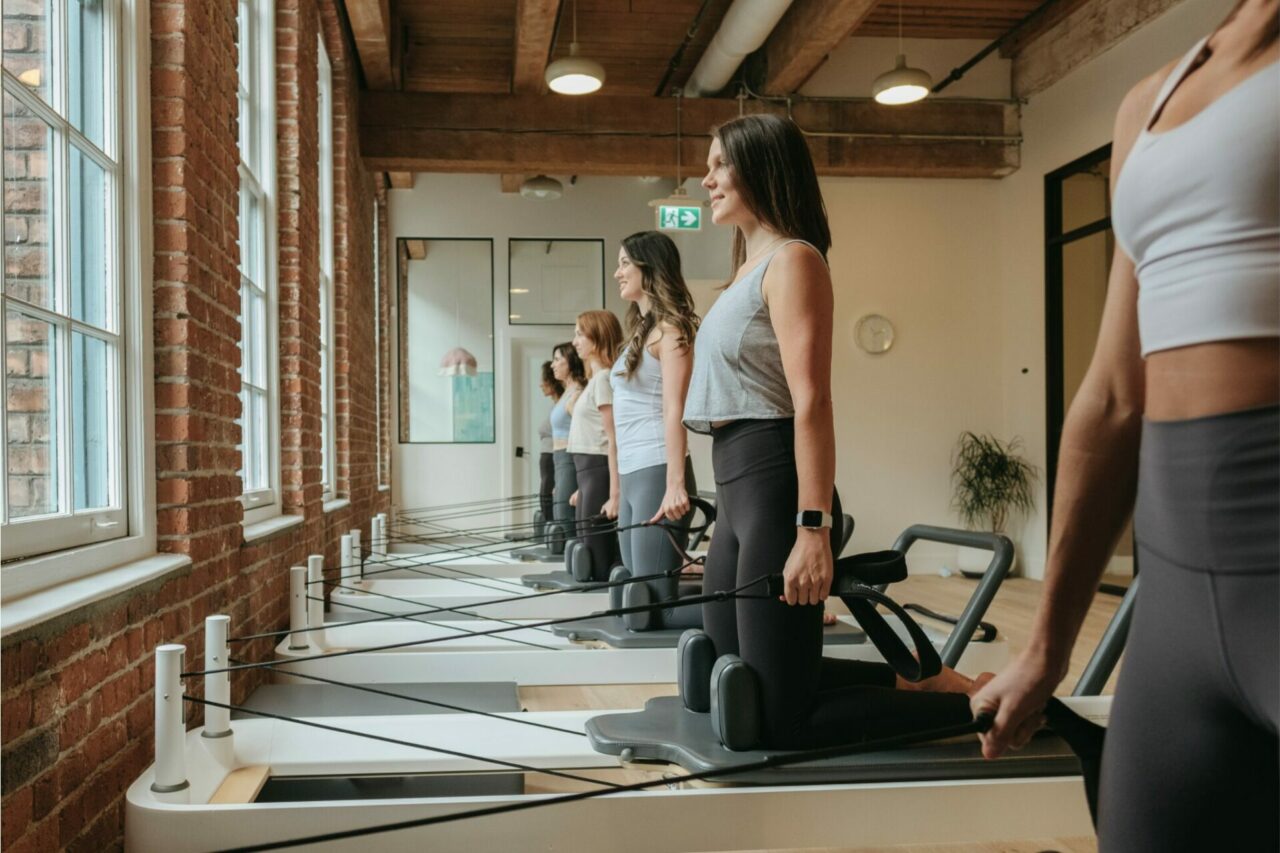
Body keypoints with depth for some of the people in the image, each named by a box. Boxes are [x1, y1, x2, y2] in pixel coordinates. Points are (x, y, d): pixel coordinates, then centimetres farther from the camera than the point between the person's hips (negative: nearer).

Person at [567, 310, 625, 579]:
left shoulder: (603, 378, -11)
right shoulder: (595, 378, 17)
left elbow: (614, 440, -17)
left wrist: (615, 494, -21)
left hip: (599, 469, -10)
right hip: (588, 471, 10)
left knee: (599, 555, -6)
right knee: (588, 546, 13)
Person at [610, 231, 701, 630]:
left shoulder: (668, 328, -8)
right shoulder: (643, 329, 19)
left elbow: (674, 412, -17)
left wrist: (675, 484, -23)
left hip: (655, 475, -10)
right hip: (632, 476, 10)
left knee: (651, 609, -9)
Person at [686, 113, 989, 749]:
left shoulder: (792, 258, -9)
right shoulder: (751, 265, 20)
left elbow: (811, 401, -19)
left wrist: (814, 529, -26)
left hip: (774, 486, -10)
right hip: (738, 489, 10)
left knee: (782, 721, -7)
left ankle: (978, 702, 5)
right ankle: (913, 680, 29)